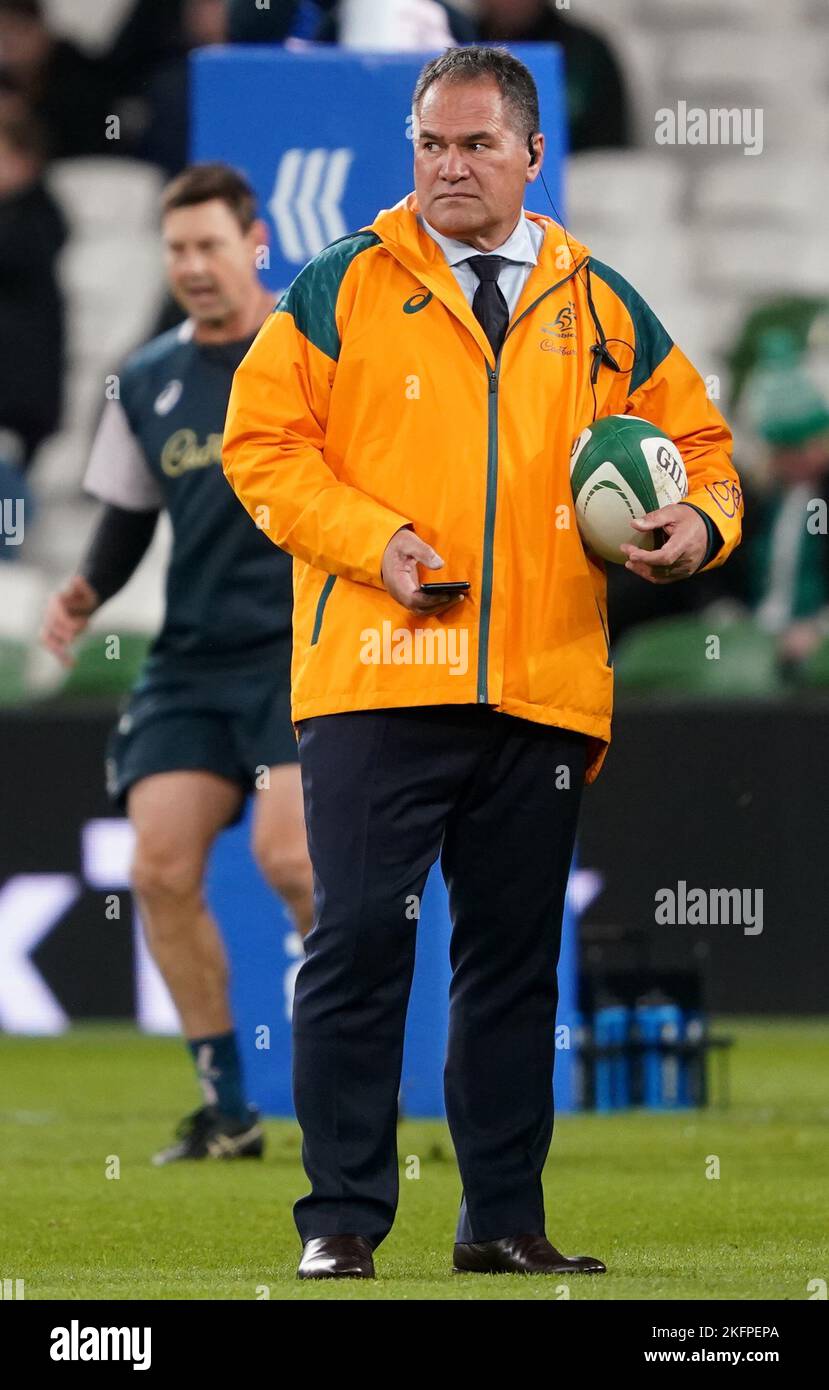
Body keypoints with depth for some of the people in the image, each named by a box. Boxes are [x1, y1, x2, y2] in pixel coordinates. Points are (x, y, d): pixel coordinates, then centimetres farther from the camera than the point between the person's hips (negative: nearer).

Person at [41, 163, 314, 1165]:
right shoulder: (148, 382, 10)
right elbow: (127, 514, 20)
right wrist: (84, 592, 2)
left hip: (305, 644, -5)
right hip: (191, 659, 5)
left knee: (287, 851, -21)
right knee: (161, 867, -7)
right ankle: (226, 1110, 4)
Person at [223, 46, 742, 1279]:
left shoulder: (601, 308, 13)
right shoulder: (343, 288, 4)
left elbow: (697, 441, 19)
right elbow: (262, 439, 1)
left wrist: (701, 520, -4)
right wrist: (370, 540, -12)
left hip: (544, 697, 3)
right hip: (375, 677, -3)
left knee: (515, 955, 8)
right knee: (360, 942, -6)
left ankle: (505, 1218, 15)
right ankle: (342, 1218, -1)